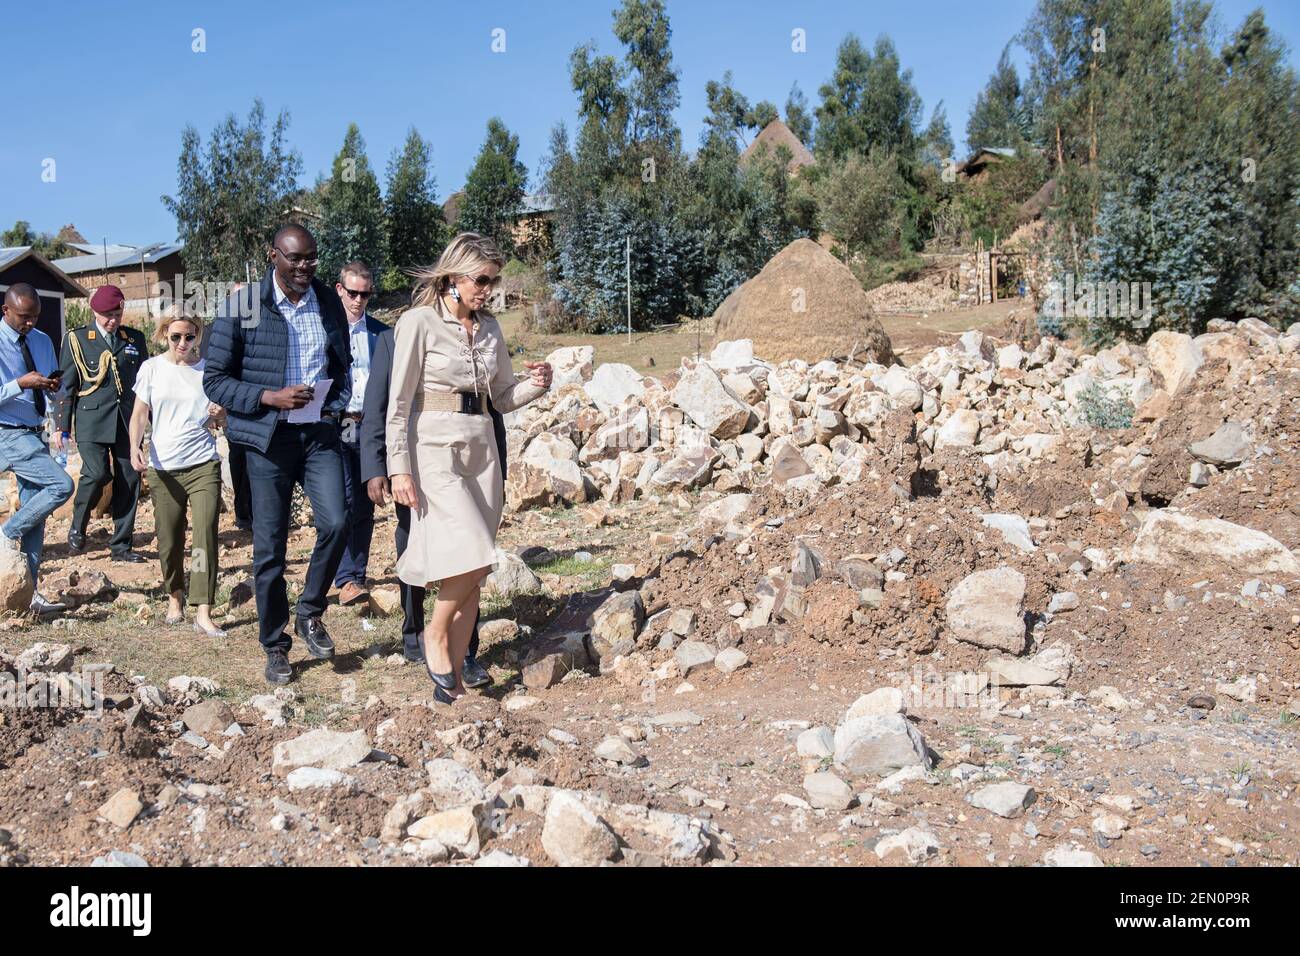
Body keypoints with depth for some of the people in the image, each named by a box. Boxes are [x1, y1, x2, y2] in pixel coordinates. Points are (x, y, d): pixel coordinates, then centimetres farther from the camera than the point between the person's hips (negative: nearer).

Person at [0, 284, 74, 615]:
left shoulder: (42, 341, 10)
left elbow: (55, 389, 17)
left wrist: (54, 387, -5)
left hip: (34, 435, 7)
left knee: (35, 514, 7)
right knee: (62, 484, -23)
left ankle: (28, 592, 13)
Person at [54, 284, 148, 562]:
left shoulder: (135, 338, 12)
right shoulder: (76, 339, 5)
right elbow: (66, 385, 5)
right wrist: (62, 427, 1)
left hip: (128, 420, 3)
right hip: (92, 418, -3)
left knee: (129, 480, 1)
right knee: (97, 472, -18)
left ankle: (121, 545, 11)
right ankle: (77, 527, 9)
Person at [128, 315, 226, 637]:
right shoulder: (152, 368, 5)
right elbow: (140, 413, 6)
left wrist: (219, 412, -10)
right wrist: (135, 447, -11)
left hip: (203, 464, -1)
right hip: (163, 466, 1)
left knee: (205, 535, -11)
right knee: (169, 540, 8)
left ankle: (203, 614, -12)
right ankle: (174, 597, 33)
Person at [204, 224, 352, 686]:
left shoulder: (328, 301, 6)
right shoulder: (242, 306, -6)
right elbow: (215, 381, -4)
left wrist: (336, 403, 3)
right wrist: (270, 397, -17)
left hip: (319, 432, 2)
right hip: (268, 438, -2)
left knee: (335, 524, -17)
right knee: (269, 548, 4)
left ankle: (310, 613, 9)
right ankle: (275, 645, 20)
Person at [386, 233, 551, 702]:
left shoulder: (489, 328, 12)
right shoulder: (419, 322, -6)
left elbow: (503, 397, 18)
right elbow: (399, 403, -7)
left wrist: (536, 384, -3)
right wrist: (399, 469, -12)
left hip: (481, 451, 6)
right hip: (436, 450, -6)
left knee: (471, 571, 4)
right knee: (470, 558, -19)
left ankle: (453, 678, 12)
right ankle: (435, 636, 8)